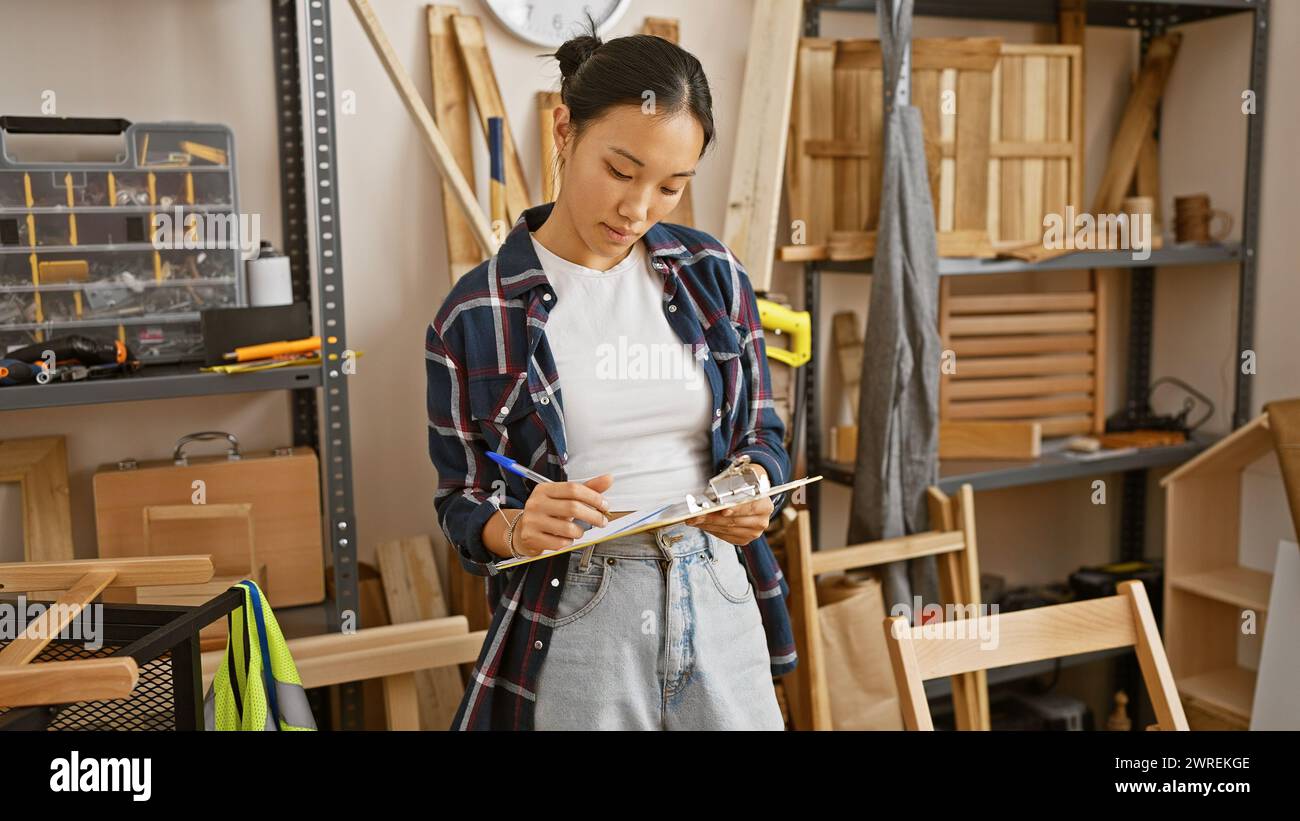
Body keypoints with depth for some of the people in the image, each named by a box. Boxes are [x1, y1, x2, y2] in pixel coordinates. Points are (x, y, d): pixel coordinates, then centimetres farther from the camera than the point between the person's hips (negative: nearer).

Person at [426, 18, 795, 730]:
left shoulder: (712, 275, 2)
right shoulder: (475, 315, -7)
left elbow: (760, 433, 8)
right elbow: (462, 502, -1)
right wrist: (519, 529, -22)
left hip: (719, 601, 3)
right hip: (572, 627, -3)